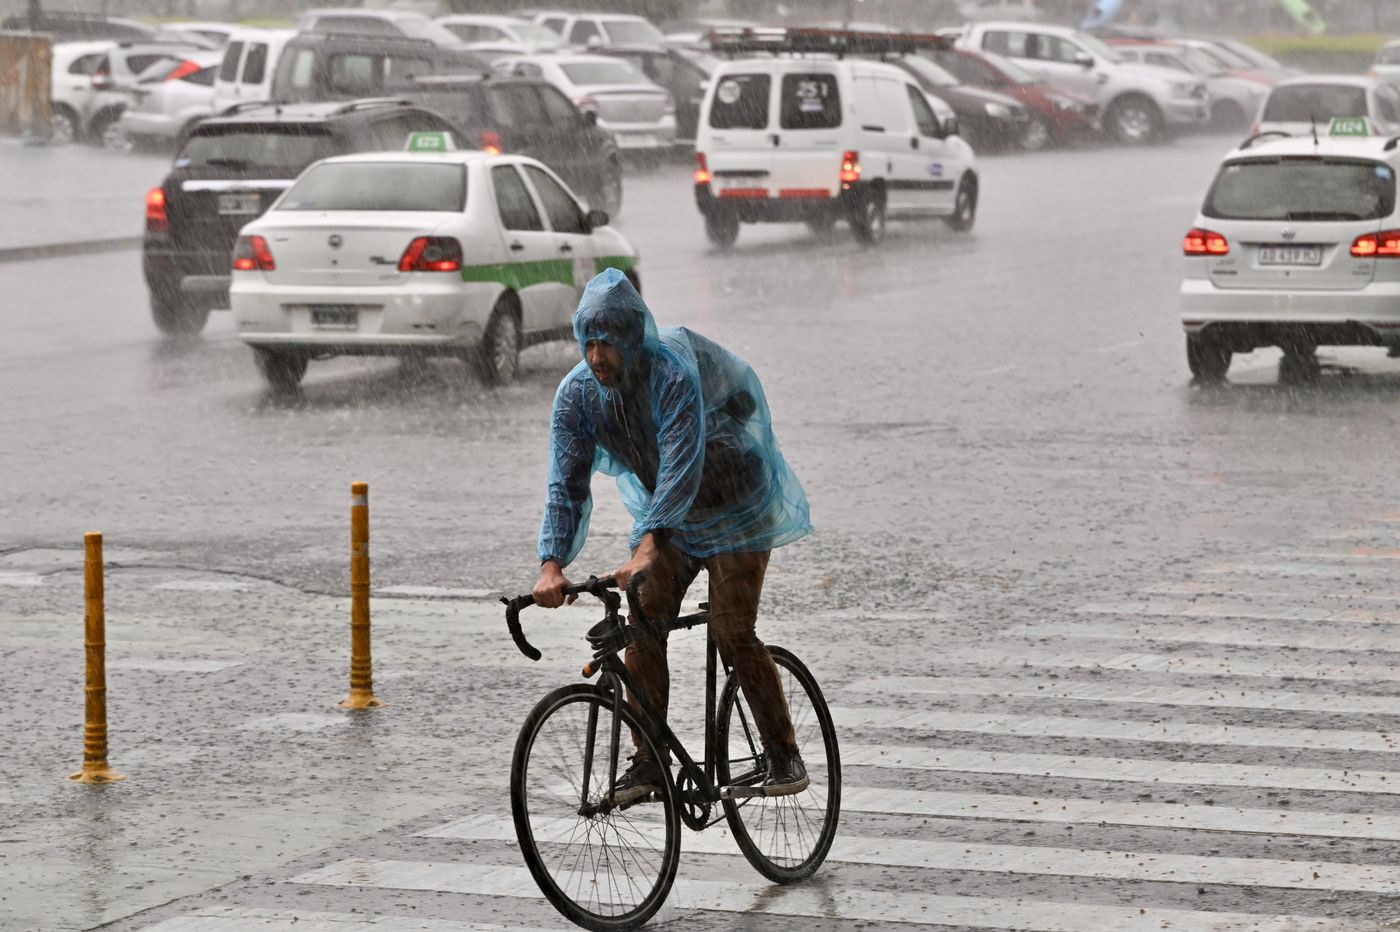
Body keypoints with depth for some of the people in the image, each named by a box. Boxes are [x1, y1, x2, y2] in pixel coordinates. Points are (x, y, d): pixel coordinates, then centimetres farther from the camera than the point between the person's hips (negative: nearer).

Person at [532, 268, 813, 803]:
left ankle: (783, 754, -1)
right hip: (664, 516, 5)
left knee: (732, 635, -14)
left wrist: (646, 548, -52)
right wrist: (552, 564, -31)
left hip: (735, 511, -5)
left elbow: (682, 465, -41)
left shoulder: (674, 372, -32)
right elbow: (567, 483, -17)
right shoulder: (577, 394, -14)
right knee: (643, 631, -9)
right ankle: (649, 759, -2)